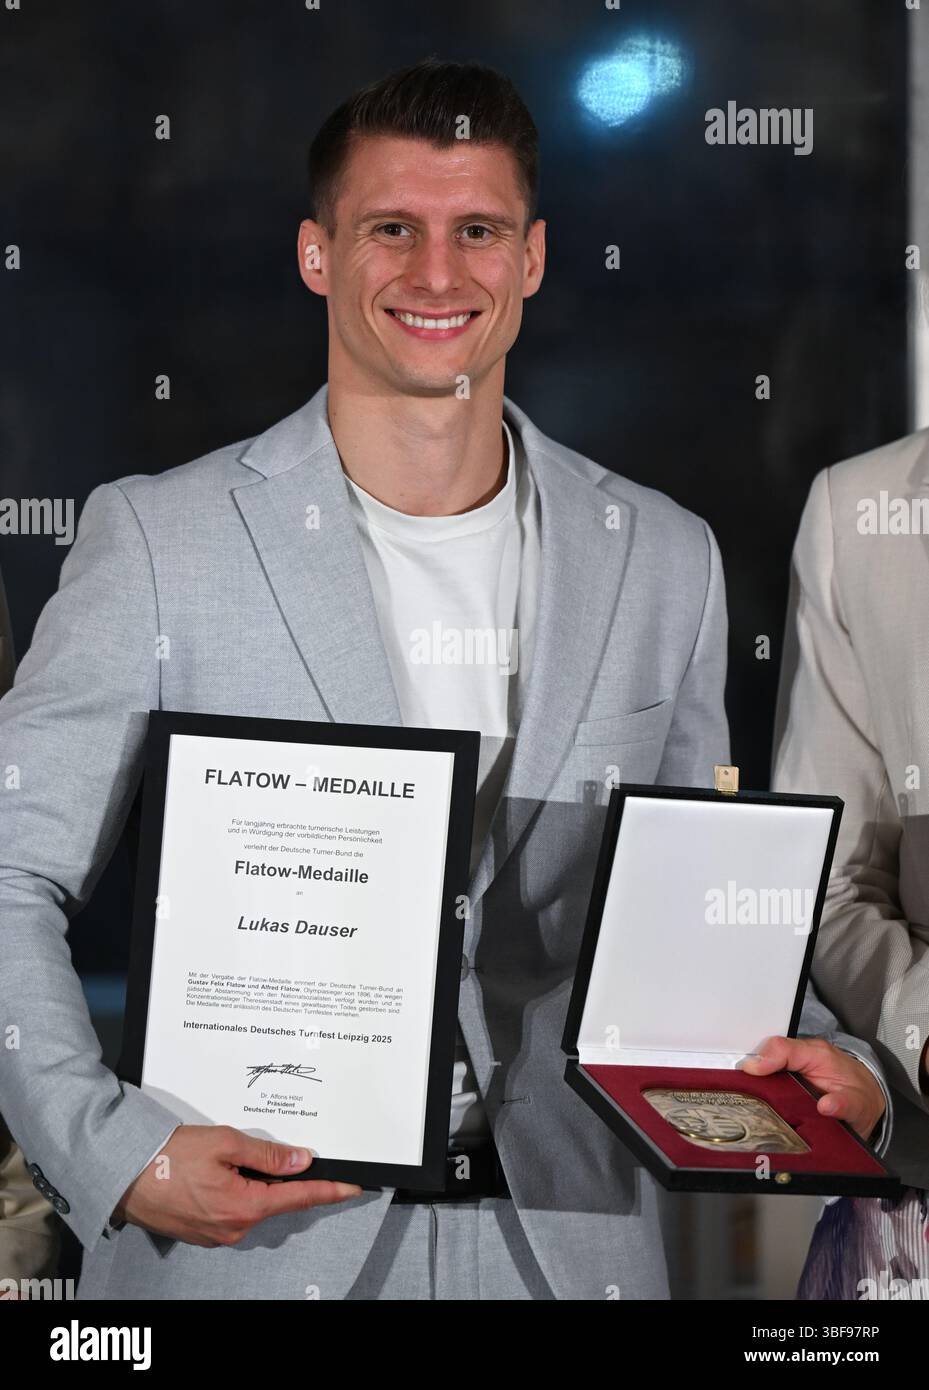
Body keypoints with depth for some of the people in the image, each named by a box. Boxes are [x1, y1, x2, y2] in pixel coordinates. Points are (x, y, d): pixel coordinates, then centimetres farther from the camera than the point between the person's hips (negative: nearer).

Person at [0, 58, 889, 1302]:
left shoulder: (664, 561, 4)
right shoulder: (160, 536, -6)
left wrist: (821, 1062, -6)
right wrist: (114, 1151, -18)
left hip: (564, 1236, 3)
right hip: (249, 1232, -2)